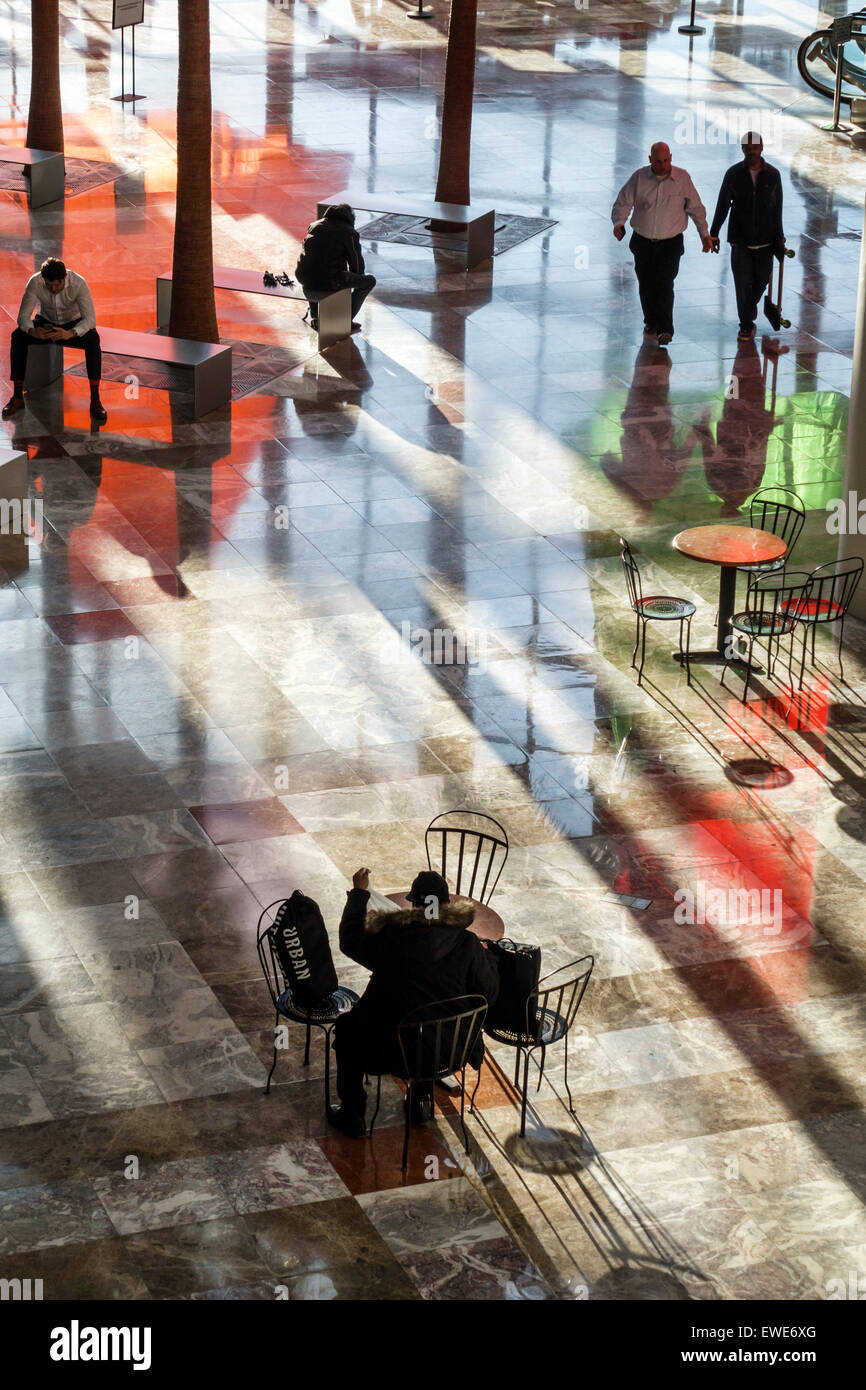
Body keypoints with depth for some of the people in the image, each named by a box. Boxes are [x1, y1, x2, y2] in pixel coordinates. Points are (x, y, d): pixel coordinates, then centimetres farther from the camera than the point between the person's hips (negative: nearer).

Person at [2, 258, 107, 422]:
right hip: (46, 322, 1)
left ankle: (95, 400, -33)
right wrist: (32, 331, -47)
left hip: (73, 324, -1)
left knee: (93, 339, -35)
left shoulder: (78, 283, -28)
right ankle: (17, 397, -25)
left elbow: (90, 319, -31)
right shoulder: (35, 283, -24)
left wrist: (70, 333, -52)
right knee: (17, 336, -29)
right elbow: (23, 315, -22)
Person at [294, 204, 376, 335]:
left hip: (307, 280, 5)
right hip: (330, 280, -5)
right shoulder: (349, 233, 1)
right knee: (370, 280, 15)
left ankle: (314, 317, 33)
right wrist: (354, 282, 30)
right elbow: (356, 261, 7)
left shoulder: (314, 226, 17)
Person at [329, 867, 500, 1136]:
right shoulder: (467, 943, -13)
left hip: (391, 1051, -3)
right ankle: (420, 1100, 46)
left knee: (347, 1028, 27)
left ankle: (352, 1115, 32)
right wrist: (486, 957, 16)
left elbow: (350, 941, 4)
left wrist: (358, 893, 15)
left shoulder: (391, 937, -16)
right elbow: (487, 993, -3)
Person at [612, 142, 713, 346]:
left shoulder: (682, 178, -4)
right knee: (646, 285, 9)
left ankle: (664, 329, -7)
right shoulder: (639, 177, -3)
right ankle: (651, 323, 28)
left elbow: (695, 207, 5)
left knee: (664, 284, -12)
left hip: (670, 243, -2)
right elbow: (623, 203, 1)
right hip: (642, 242, 2)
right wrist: (618, 223, -19)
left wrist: (704, 234, 1)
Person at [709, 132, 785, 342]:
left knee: (761, 280, 11)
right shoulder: (733, 174, -4)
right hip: (740, 239, -1)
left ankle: (751, 304, 43)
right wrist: (714, 233, 5)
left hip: (764, 238, 1)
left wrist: (779, 238, 8)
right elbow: (723, 205, 4)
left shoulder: (773, 175, -1)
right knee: (743, 283, -3)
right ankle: (746, 325, 8)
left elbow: (777, 209, 6)